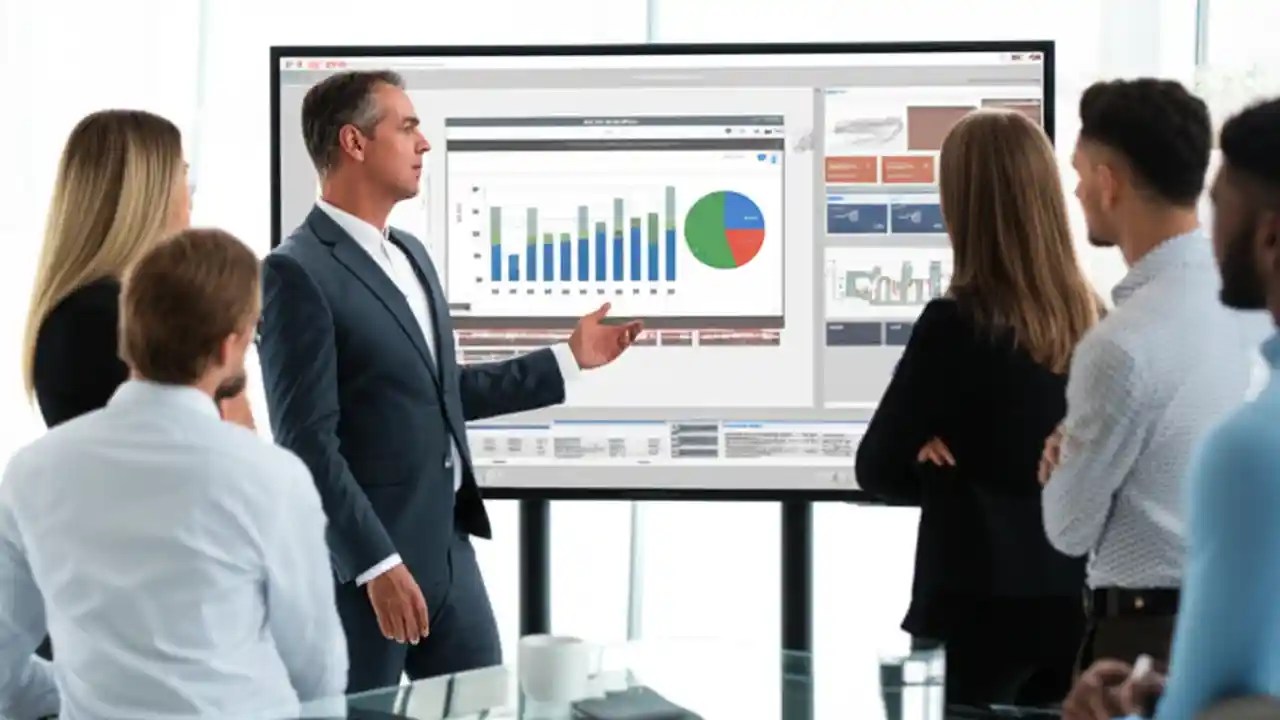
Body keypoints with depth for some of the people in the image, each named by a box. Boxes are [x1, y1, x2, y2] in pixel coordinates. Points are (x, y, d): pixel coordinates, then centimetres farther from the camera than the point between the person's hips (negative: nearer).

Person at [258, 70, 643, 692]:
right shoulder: (298, 272, -15)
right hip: (362, 560, -8)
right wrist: (378, 564, -21)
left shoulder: (409, 254, 14)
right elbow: (307, 442, -19)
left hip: (448, 548, 8)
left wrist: (570, 359, 23)